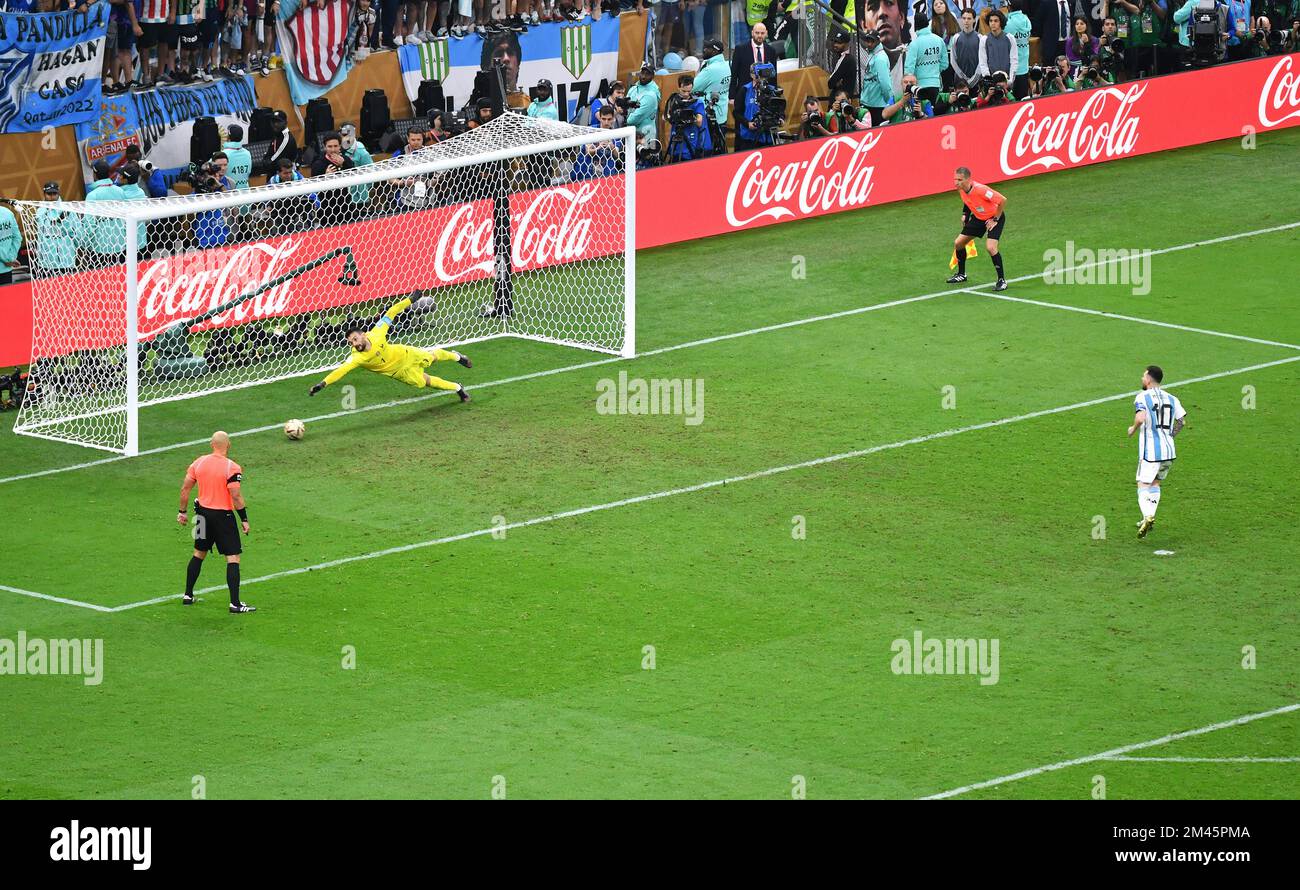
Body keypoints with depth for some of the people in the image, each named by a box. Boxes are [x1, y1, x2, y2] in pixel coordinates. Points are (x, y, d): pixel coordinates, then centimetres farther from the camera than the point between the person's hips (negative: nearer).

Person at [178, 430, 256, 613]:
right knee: (233, 558, -1)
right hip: (223, 516, -6)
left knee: (199, 554, 21)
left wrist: (183, 512, 15)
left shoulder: (199, 462, 0)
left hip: (203, 513, 6)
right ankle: (235, 604, -5)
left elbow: (185, 488, 4)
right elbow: (236, 496, -19)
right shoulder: (232, 468, -15)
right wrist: (244, 519, -9)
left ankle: (188, 596, 27)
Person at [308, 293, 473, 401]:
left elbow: (390, 314, -23)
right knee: (426, 381, 3)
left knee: (433, 357, 23)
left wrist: (410, 299, -22)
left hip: (405, 354, 1)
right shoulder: (357, 357, -36)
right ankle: (458, 389, 30)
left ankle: (456, 356, 58)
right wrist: (323, 384, -60)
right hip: (400, 371, -1)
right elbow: (341, 371, -46)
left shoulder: (376, 335, -32)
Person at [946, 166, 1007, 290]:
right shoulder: (961, 189, -12)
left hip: (994, 217, -8)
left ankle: (1002, 280, -9)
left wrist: (995, 219, -22)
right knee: (958, 243, 7)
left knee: (991, 248, -25)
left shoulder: (980, 190, -35)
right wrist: (965, 214, 7)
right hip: (978, 218, 8)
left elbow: (1003, 200, -30)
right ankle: (961, 274, 29)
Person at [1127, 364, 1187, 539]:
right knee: (1155, 484, 21)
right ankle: (1149, 518, 19)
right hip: (1169, 450, 6)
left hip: (1150, 451, -6)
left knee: (1143, 485, -4)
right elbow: (1182, 421, 6)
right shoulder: (1171, 399, 11)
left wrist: (1132, 429, -3)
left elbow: (1140, 418, -22)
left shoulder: (1142, 397, -6)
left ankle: (1148, 516, -26)